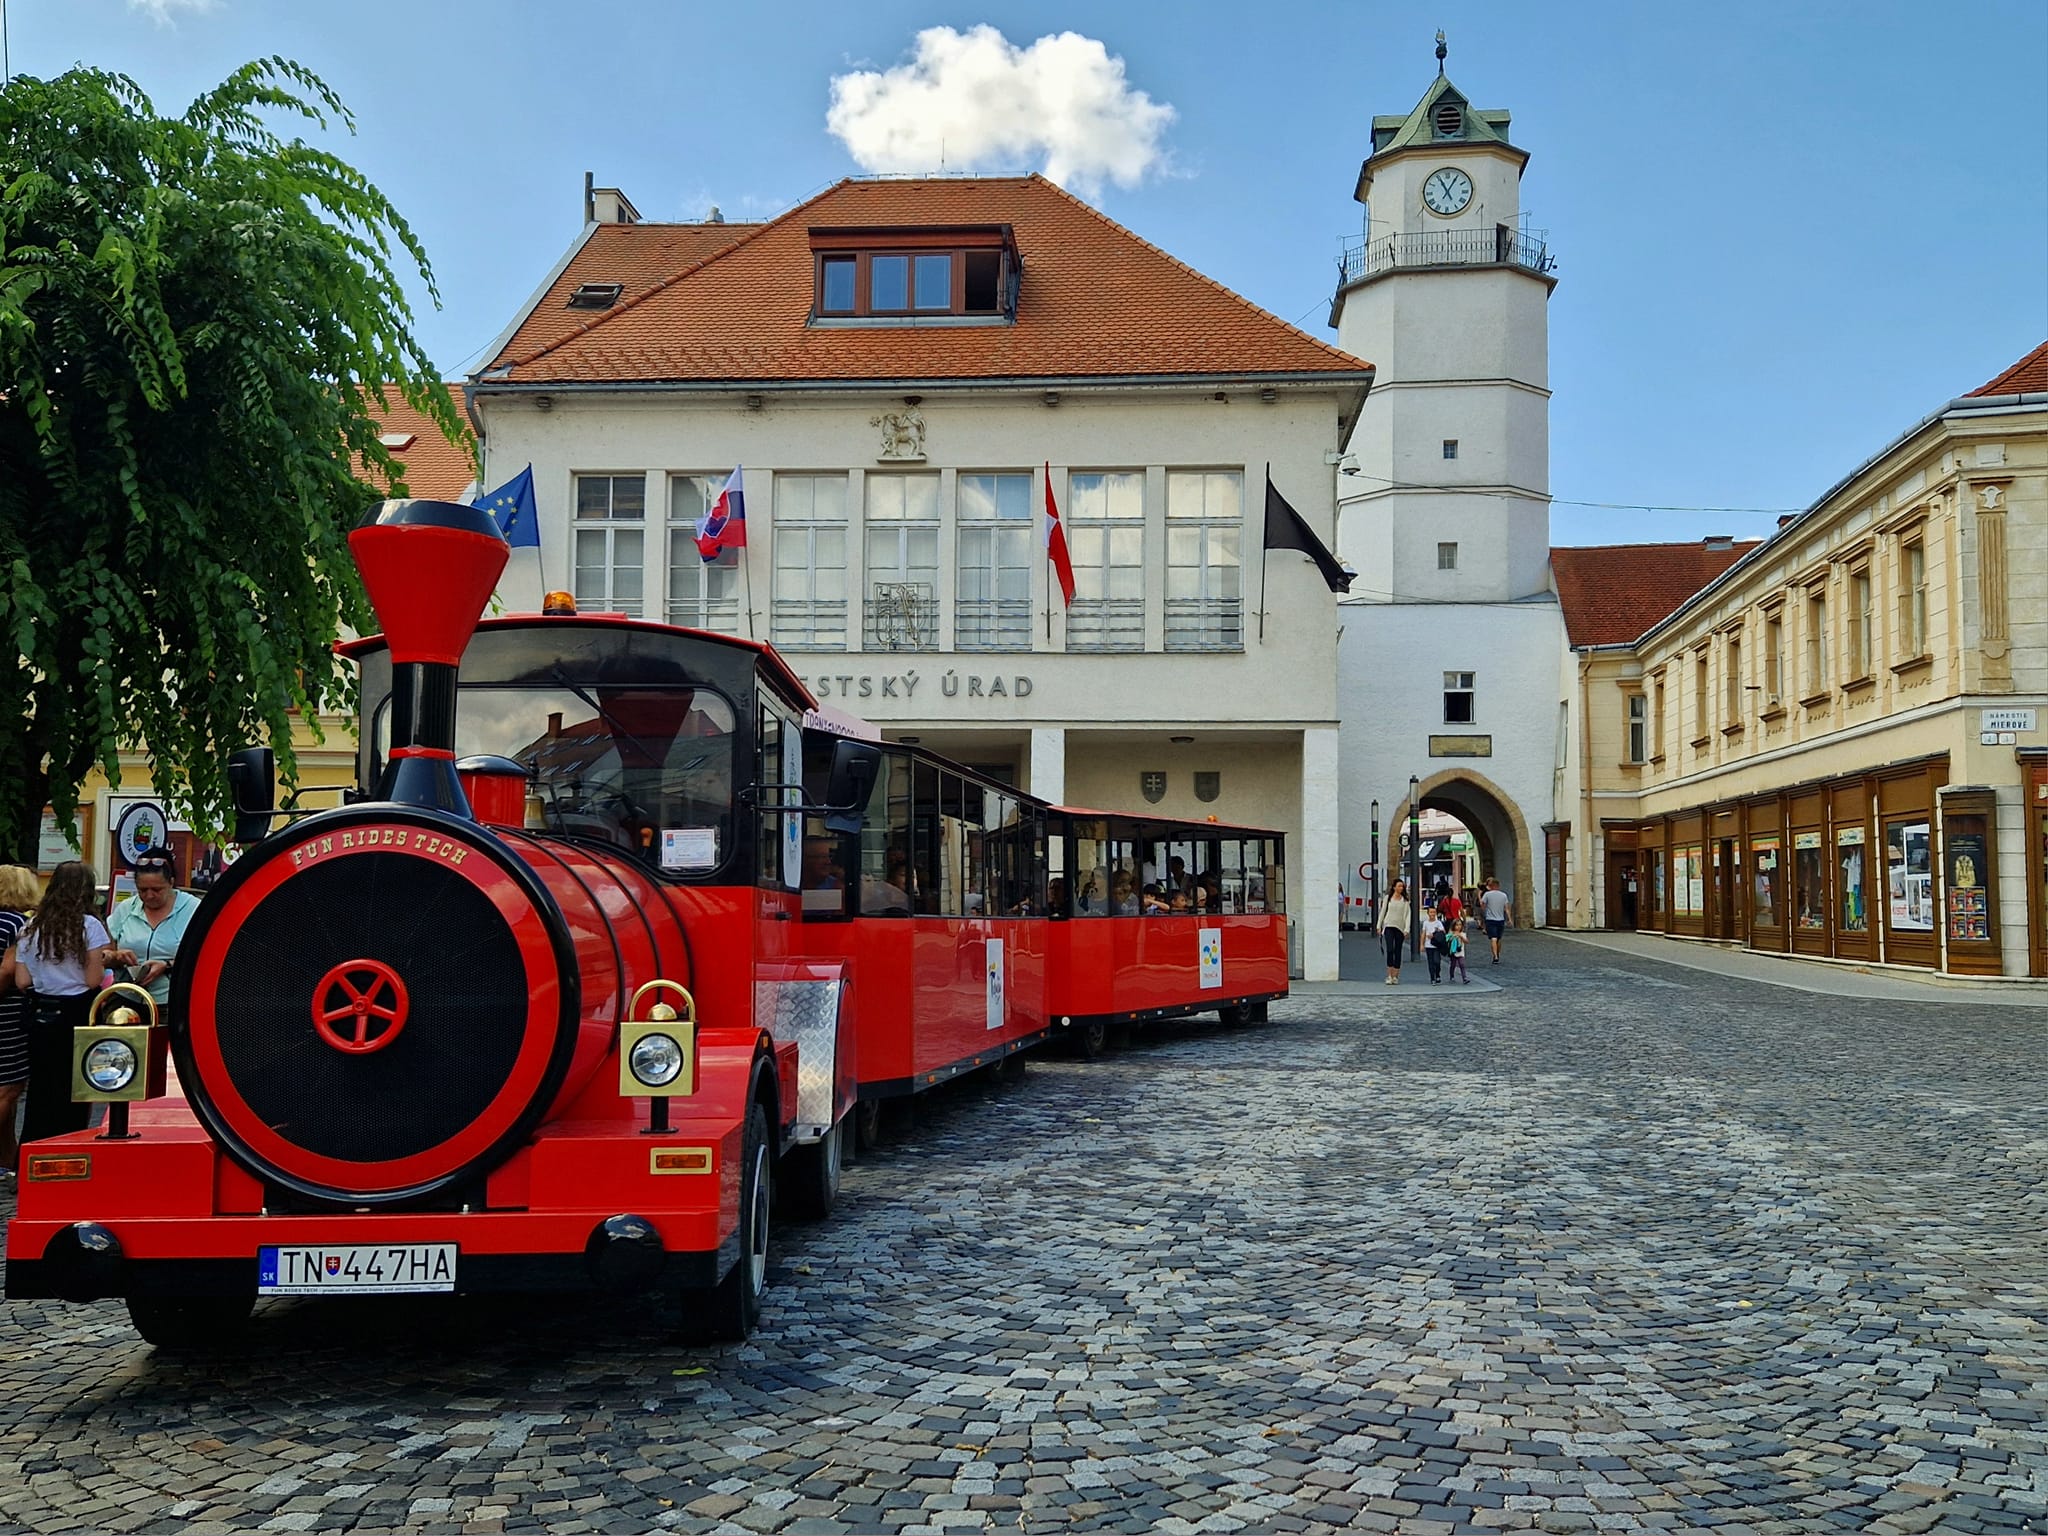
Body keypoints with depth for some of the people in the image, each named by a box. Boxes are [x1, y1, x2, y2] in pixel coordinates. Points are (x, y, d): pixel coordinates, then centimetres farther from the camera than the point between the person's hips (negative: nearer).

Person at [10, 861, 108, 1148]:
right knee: (76, 1097, 5)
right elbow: (93, 980, -13)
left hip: (41, 1014, 5)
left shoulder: (31, 929, 5)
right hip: (77, 1015, -5)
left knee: (40, 1094, 12)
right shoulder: (89, 926, -10)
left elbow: (22, 981, 3)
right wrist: (103, 959, 5)